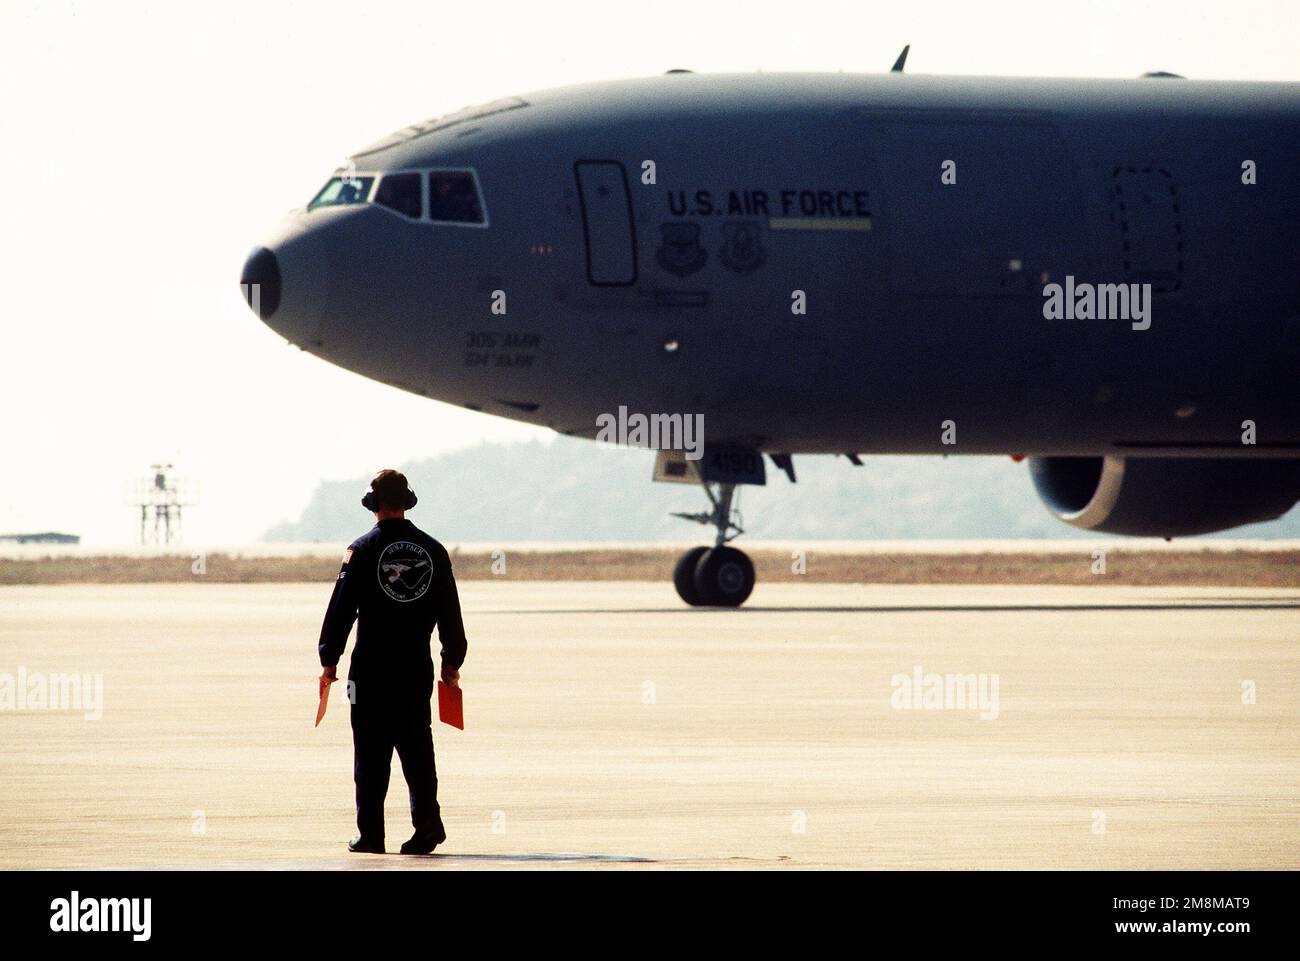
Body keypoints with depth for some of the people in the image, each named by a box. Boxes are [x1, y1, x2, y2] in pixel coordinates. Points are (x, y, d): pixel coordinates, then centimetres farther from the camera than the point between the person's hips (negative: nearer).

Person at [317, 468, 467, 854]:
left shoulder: (363, 549, -5)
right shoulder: (433, 551, 6)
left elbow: (341, 608, -5)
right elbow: (450, 612, 9)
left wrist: (330, 659, 1)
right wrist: (452, 662, 16)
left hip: (372, 667, -3)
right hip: (417, 667, 3)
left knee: (371, 754, 2)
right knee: (418, 750, 8)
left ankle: (371, 834, 2)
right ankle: (428, 825, -3)